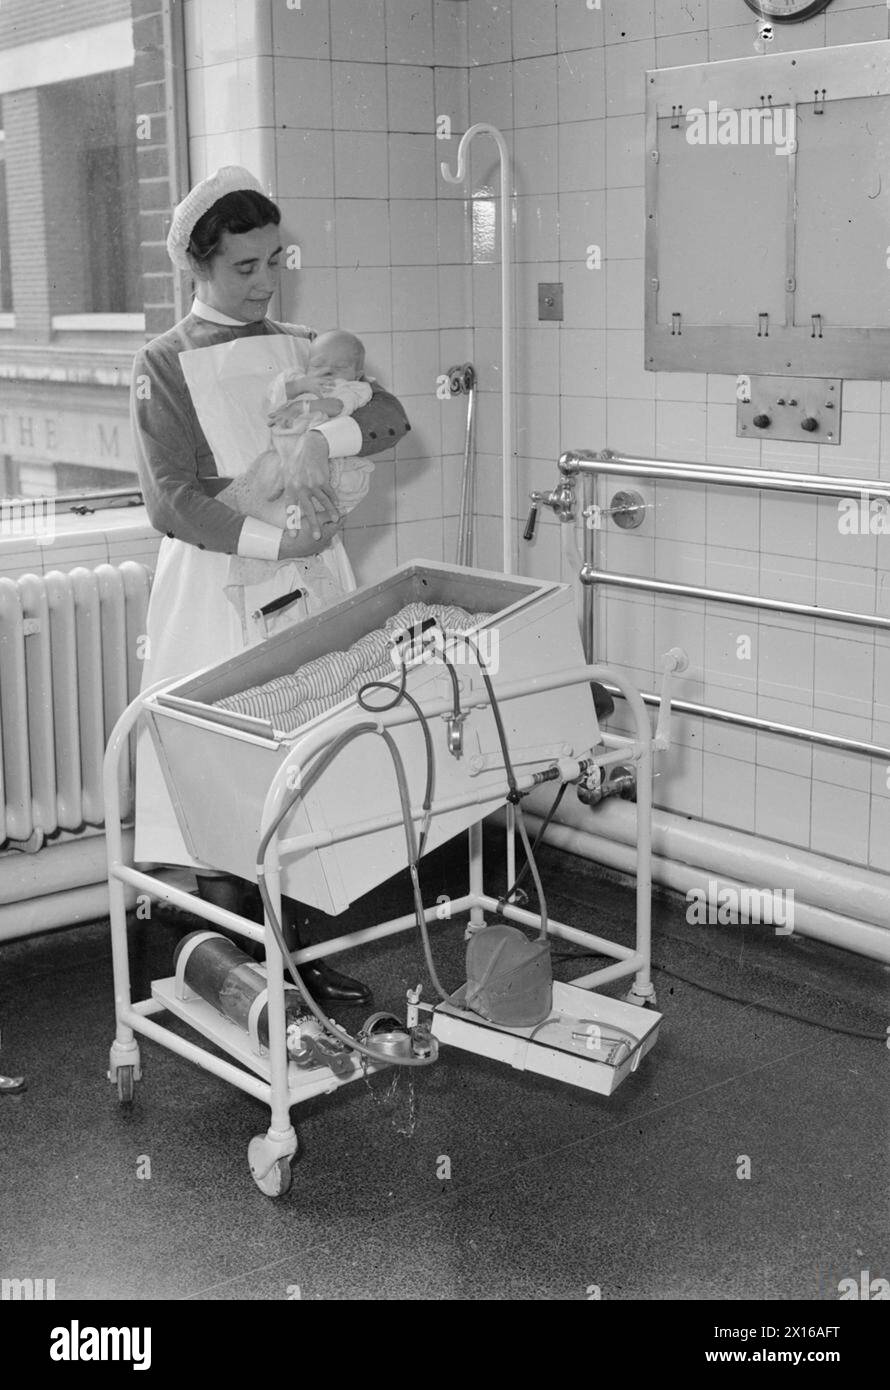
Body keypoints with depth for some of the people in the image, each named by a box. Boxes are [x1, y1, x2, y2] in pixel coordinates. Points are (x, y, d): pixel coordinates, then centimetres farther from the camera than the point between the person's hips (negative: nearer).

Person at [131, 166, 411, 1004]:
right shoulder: (163, 365, -3)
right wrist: (274, 541, -21)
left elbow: (390, 416, -1)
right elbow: (171, 501, -13)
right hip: (218, 582, -5)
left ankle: (297, 955, 19)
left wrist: (321, 442, -19)